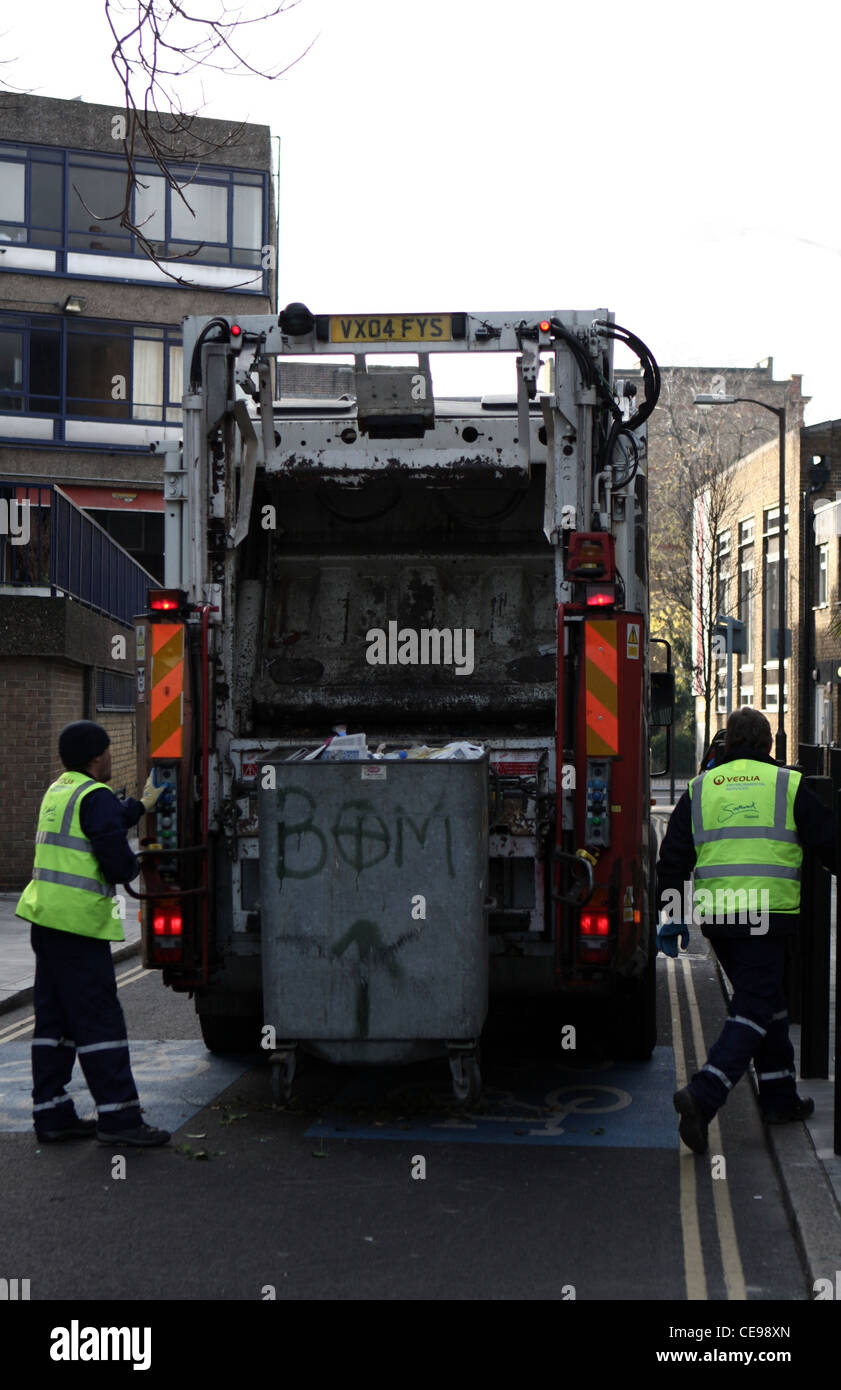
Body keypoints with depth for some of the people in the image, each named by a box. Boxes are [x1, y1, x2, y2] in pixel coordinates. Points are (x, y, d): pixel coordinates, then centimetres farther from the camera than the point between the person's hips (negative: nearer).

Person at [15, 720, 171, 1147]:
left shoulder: (58, 791, 17)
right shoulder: (95, 796, -12)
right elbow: (116, 860, -18)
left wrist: (142, 805, 39)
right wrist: (132, 868, 3)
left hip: (46, 917, 9)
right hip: (78, 921, -9)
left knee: (54, 1018, 12)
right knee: (99, 1020, -7)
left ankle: (52, 1114, 16)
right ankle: (118, 1116, -5)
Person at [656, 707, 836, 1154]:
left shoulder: (699, 789, 11)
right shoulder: (788, 785, 1)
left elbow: (673, 857, 8)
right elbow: (828, 842, 4)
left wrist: (673, 916, 14)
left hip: (715, 917, 5)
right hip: (766, 916, -5)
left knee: (764, 1000, 20)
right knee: (754, 1011, -4)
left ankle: (780, 1098, 26)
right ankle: (702, 1096, -20)